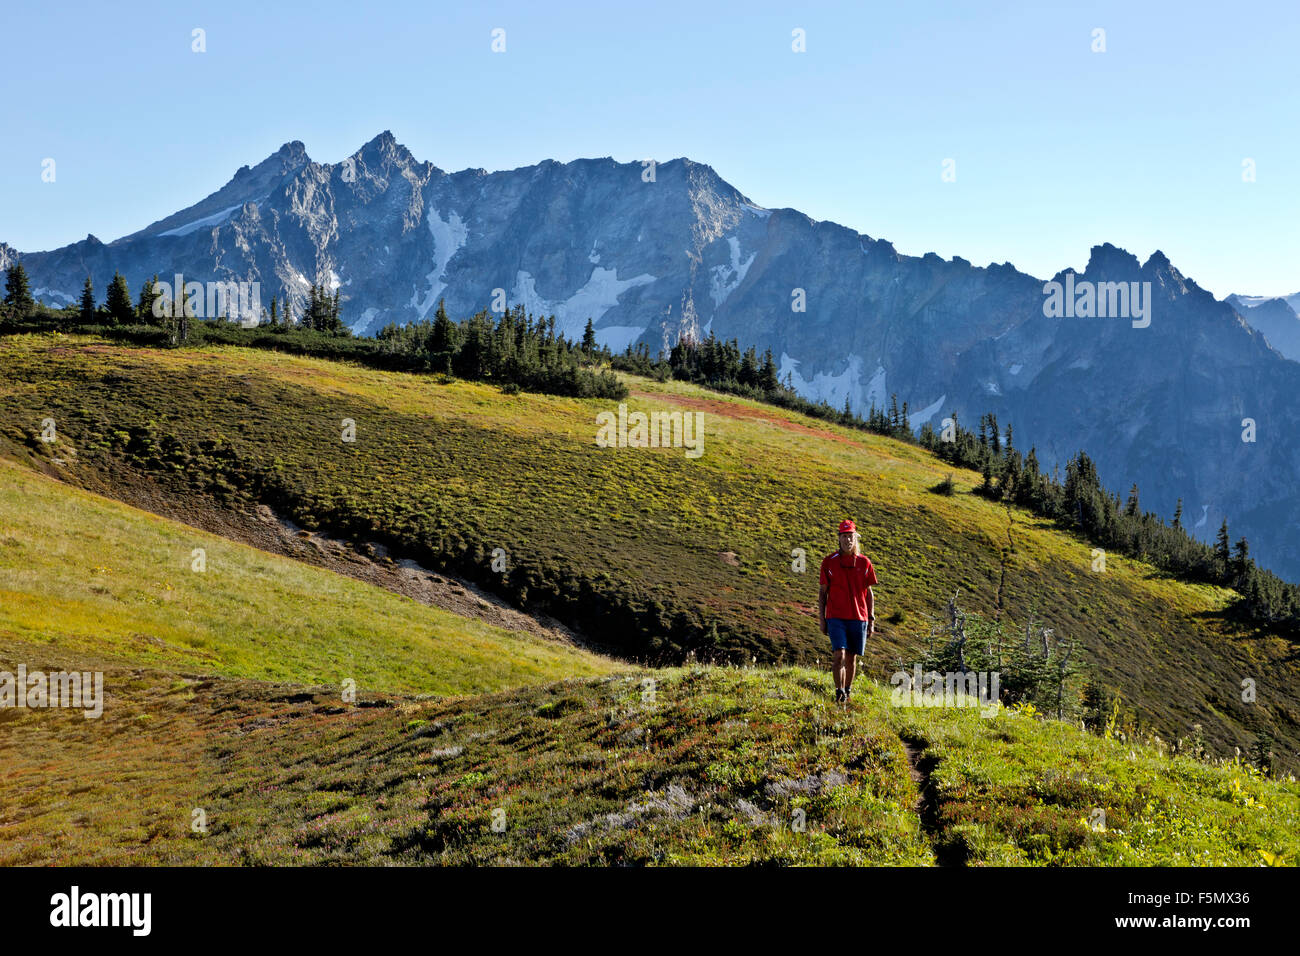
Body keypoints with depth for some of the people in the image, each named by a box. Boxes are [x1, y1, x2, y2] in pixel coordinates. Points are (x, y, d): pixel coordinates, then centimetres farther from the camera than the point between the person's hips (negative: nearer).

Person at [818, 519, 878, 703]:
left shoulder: (864, 562, 5)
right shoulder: (829, 562, 2)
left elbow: (869, 593, 11)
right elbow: (823, 592, 6)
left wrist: (871, 619, 7)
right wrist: (821, 619, 2)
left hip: (858, 617, 2)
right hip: (836, 617, -2)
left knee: (851, 657, 8)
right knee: (839, 655, -15)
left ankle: (847, 691, 23)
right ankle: (839, 693, -12)